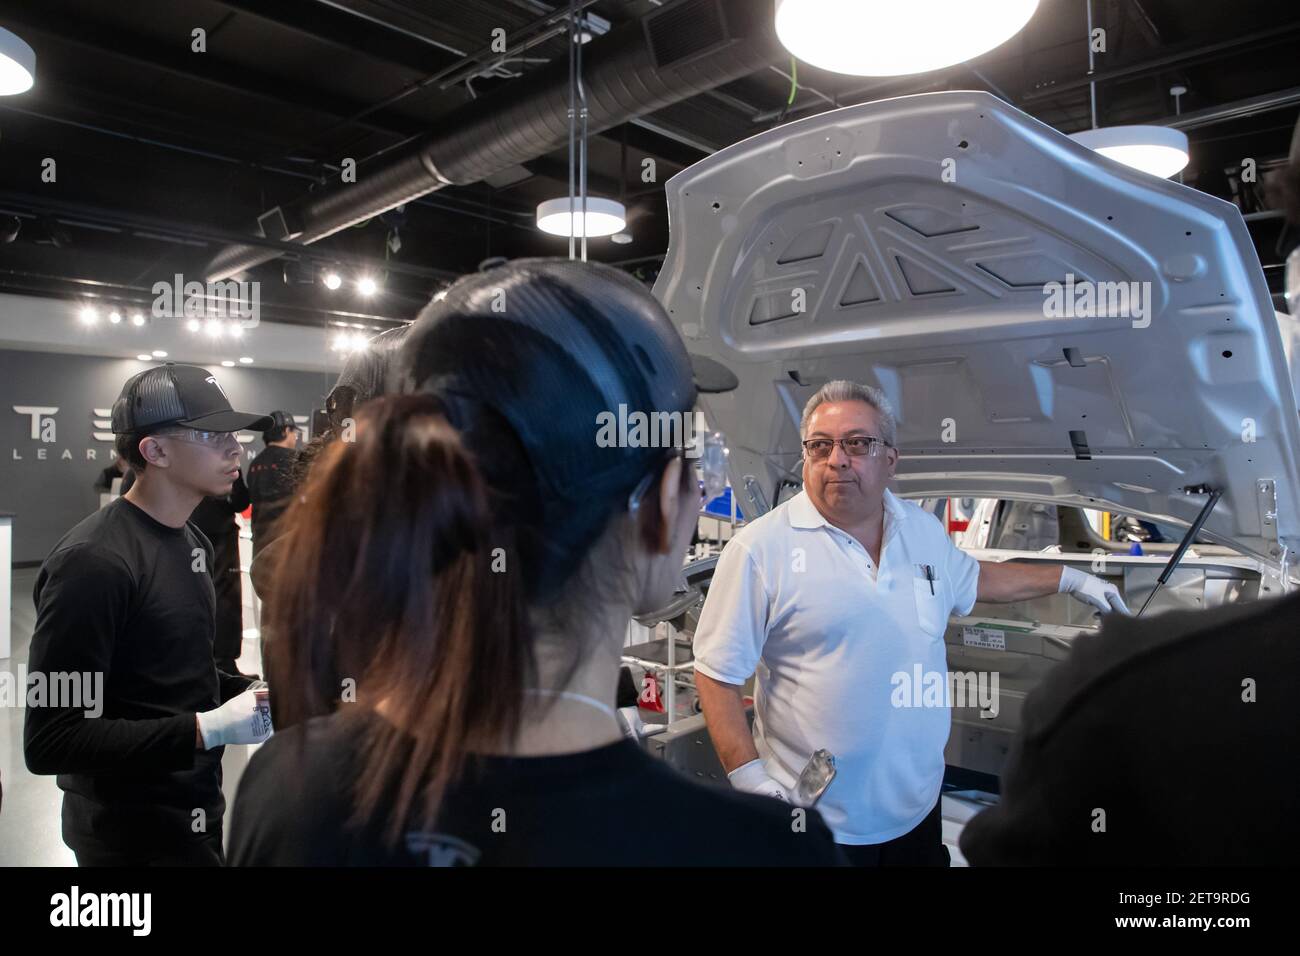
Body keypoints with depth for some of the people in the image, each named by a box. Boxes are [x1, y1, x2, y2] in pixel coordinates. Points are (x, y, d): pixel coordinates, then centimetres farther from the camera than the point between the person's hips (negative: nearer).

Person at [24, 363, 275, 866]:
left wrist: (249, 691, -1)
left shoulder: (191, 541, 6)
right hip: (133, 832, -8)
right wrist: (205, 728, -27)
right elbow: (50, 741, -23)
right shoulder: (93, 560, -23)